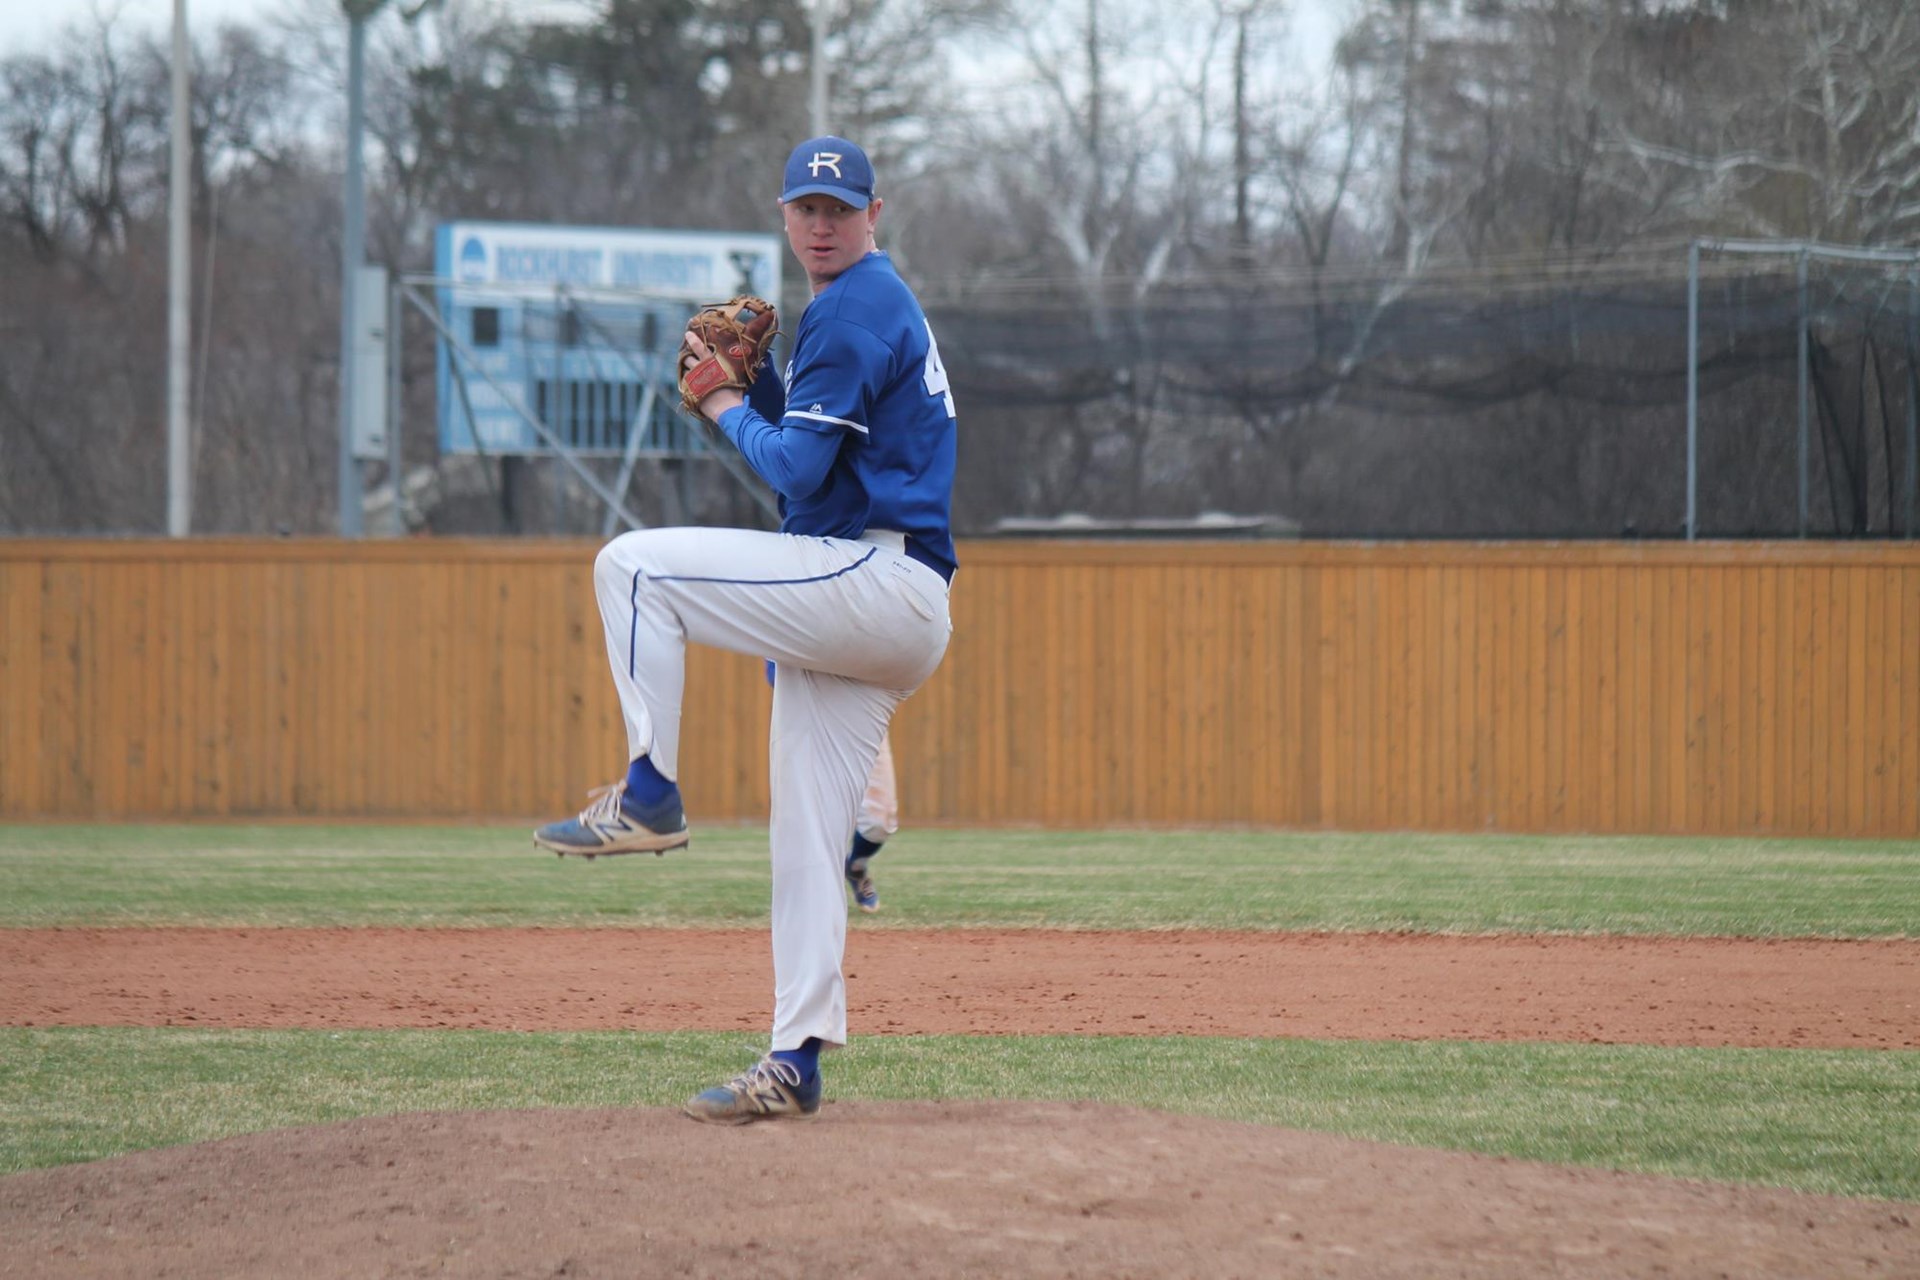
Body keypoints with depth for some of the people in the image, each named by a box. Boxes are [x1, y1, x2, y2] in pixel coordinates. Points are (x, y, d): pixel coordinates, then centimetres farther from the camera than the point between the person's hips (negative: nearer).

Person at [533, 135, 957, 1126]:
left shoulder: (852, 310, -9)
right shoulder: (875, 306, 24)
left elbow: (796, 467, -16)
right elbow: (823, 435, 23)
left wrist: (729, 408, 1)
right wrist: (745, 387, 10)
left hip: (875, 585, -10)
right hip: (883, 612, 10)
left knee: (633, 564, -11)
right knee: (805, 838, 7)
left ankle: (648, 795, -10)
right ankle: (796, 1064, 6)